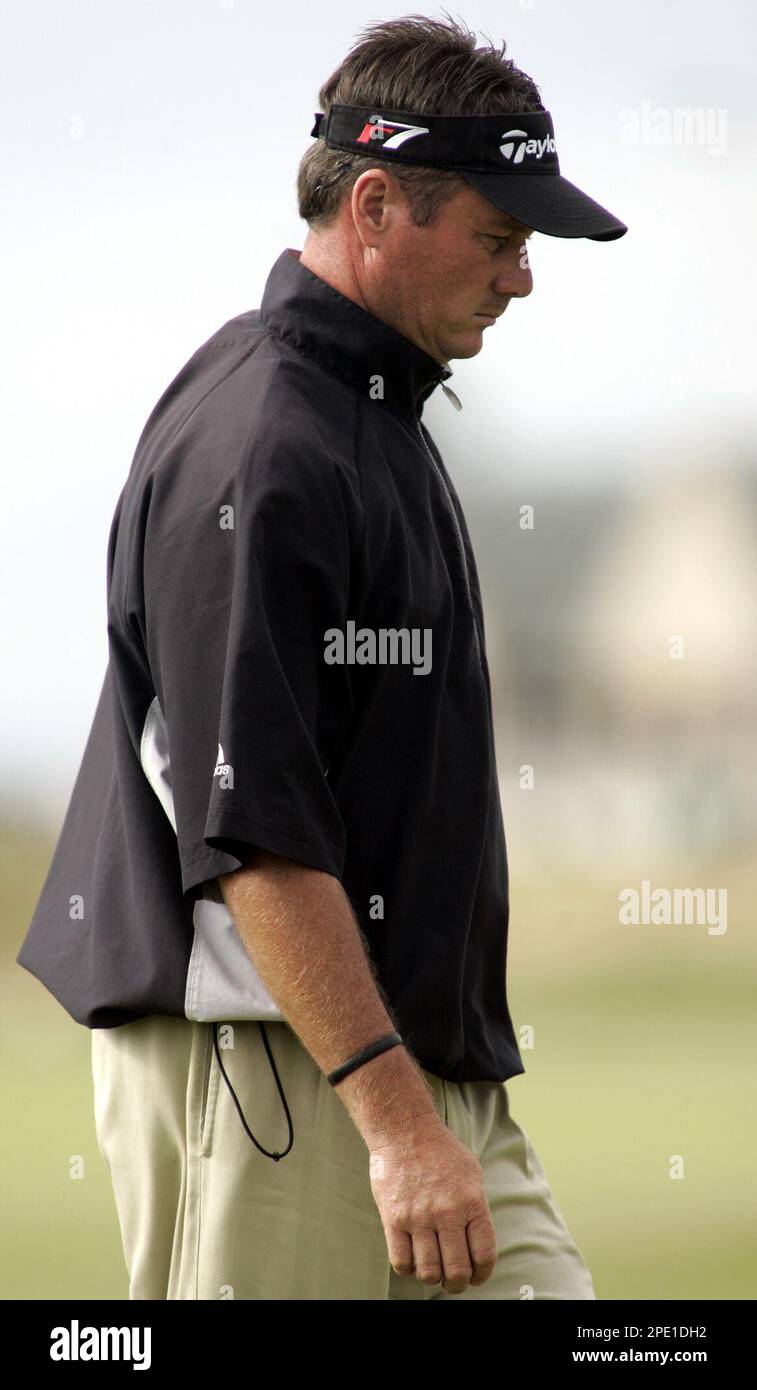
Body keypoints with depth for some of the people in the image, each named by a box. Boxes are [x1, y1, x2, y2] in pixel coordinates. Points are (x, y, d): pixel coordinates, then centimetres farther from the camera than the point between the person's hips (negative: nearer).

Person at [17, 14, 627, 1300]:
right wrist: (394, 1118, -26)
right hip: (273, 1073, -10)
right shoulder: (256, 451, -18)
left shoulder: (376, 414, 15)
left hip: (418, 1055, 10)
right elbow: (251, 833, -23)